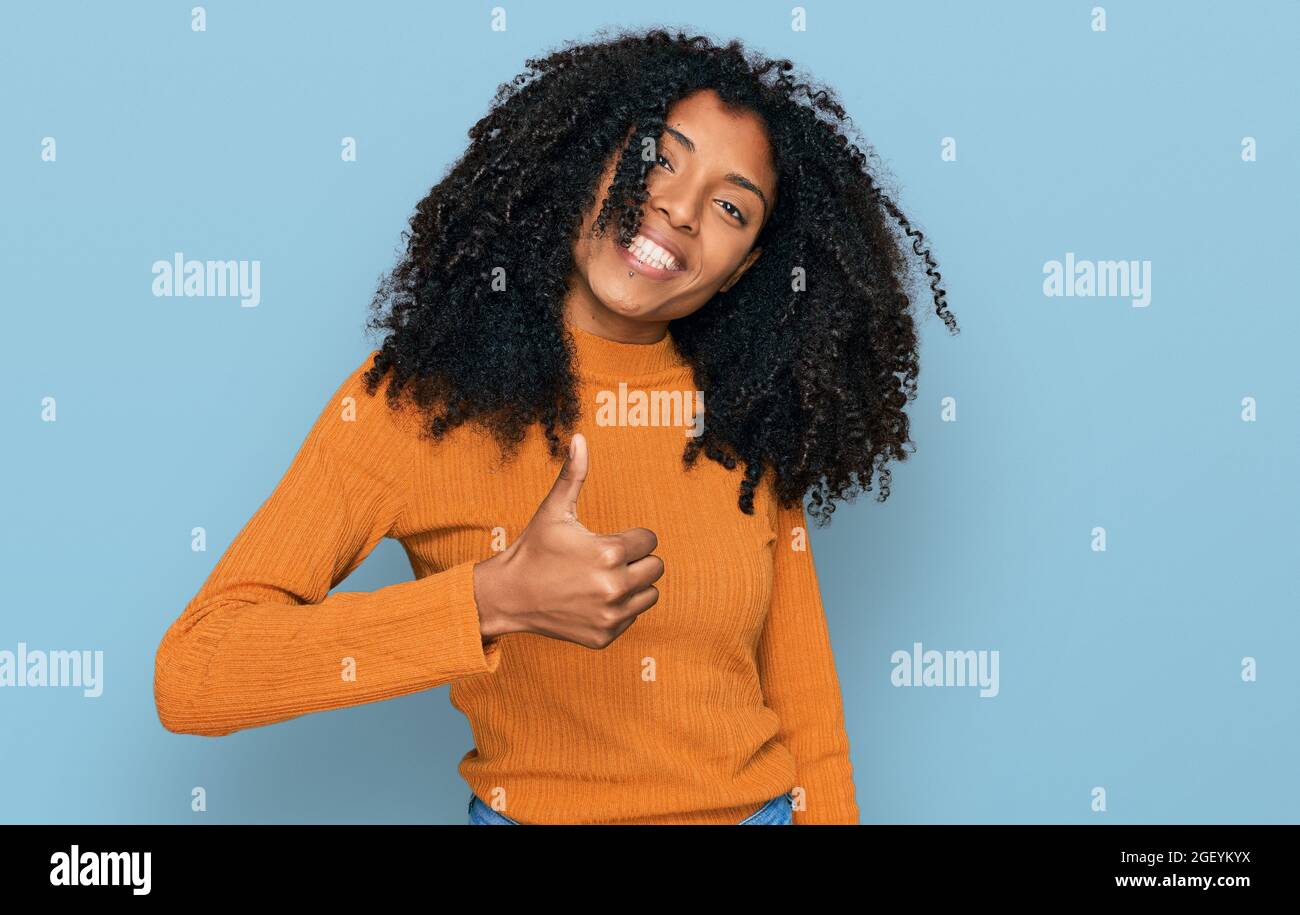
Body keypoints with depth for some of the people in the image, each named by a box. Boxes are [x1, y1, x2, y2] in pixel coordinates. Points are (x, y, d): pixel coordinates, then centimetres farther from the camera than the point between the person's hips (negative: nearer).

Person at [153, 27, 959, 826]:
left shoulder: (753, 426, -6)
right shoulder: (419, 399, -16)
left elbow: (802, 698, 0)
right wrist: (494, 602, -33)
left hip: (763, 803, 3)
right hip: (533, 807, -2)